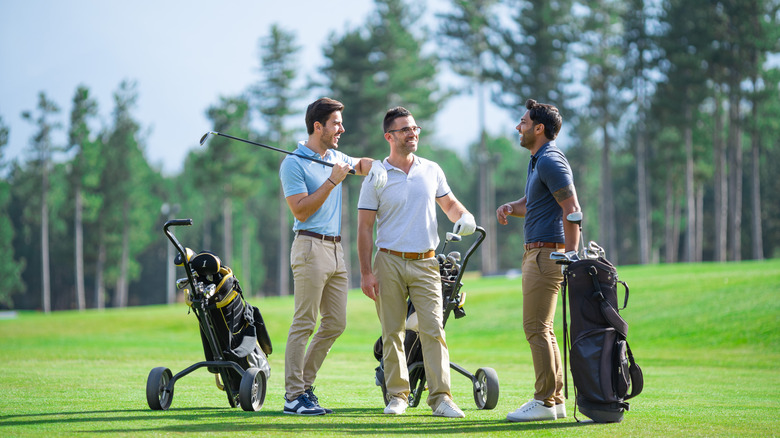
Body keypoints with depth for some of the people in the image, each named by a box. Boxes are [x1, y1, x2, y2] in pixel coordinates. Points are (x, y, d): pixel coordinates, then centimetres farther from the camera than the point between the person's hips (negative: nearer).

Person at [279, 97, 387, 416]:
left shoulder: (336, 158, 16)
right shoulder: (293, 163, -7)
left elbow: (362, 164, 37)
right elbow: (300, 211, -14)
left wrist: (375, 167, 14)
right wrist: (332, 181, -16)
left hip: (336, 250, 8)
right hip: (311, 248, -8)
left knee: (335, 323, 7)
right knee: (304, 324, -9)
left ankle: (304, 385, 16)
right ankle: (294, 397, -8)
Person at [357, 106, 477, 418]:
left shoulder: (432, 171, 10)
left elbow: (449, 203, 25)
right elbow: (364, 228, 0)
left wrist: (464, 217, 0)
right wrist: (366, 273, -7)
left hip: (425, 264, 2)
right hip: (389, 263, -2)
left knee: (433, 330, -8)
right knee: (392, 332, 2)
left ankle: (441, 397, -10)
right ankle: (397, 395, 12)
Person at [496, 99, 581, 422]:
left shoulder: (551, 161, -14)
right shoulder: (537, 161, 18)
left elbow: (572, 210, -20)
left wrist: (570, 257, -23)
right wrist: (511, 207, 9)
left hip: (547, 252, -11)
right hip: (536, 251, 11)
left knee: (536, 328, -11)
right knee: (541, 329, 12)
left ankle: (545, 402, -9)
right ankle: (555, 399, 14)